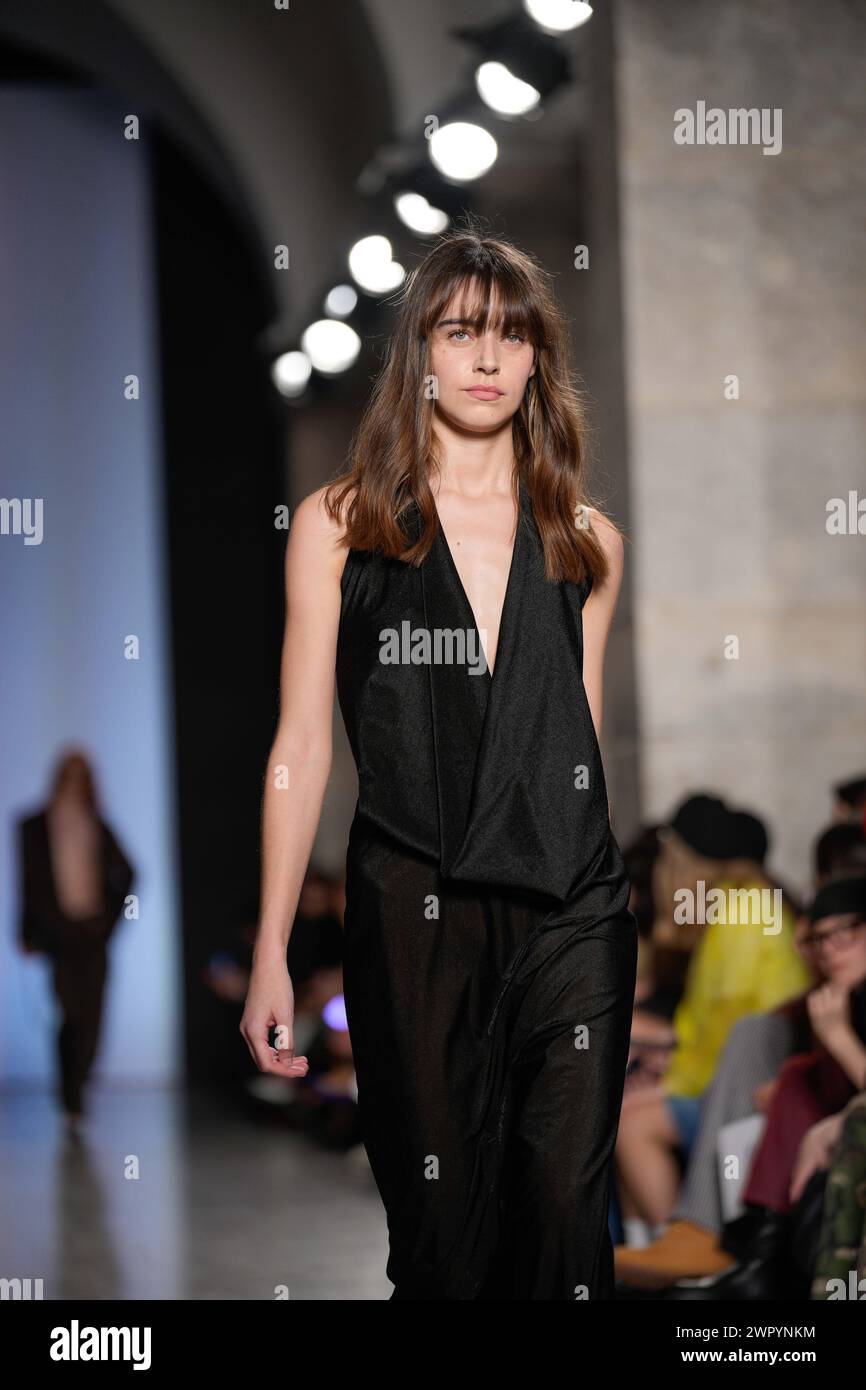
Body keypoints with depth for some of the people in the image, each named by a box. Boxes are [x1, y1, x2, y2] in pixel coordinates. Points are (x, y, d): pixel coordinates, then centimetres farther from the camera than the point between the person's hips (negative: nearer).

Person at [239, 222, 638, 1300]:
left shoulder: (584, 543, 13)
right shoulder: (338, 524, 5)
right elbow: (302, 744, 2)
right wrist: (271, 954, -3)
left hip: (571, 913, 2)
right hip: (414, 908, -2)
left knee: (566, 1229, -2)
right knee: (441, 1234, 1)